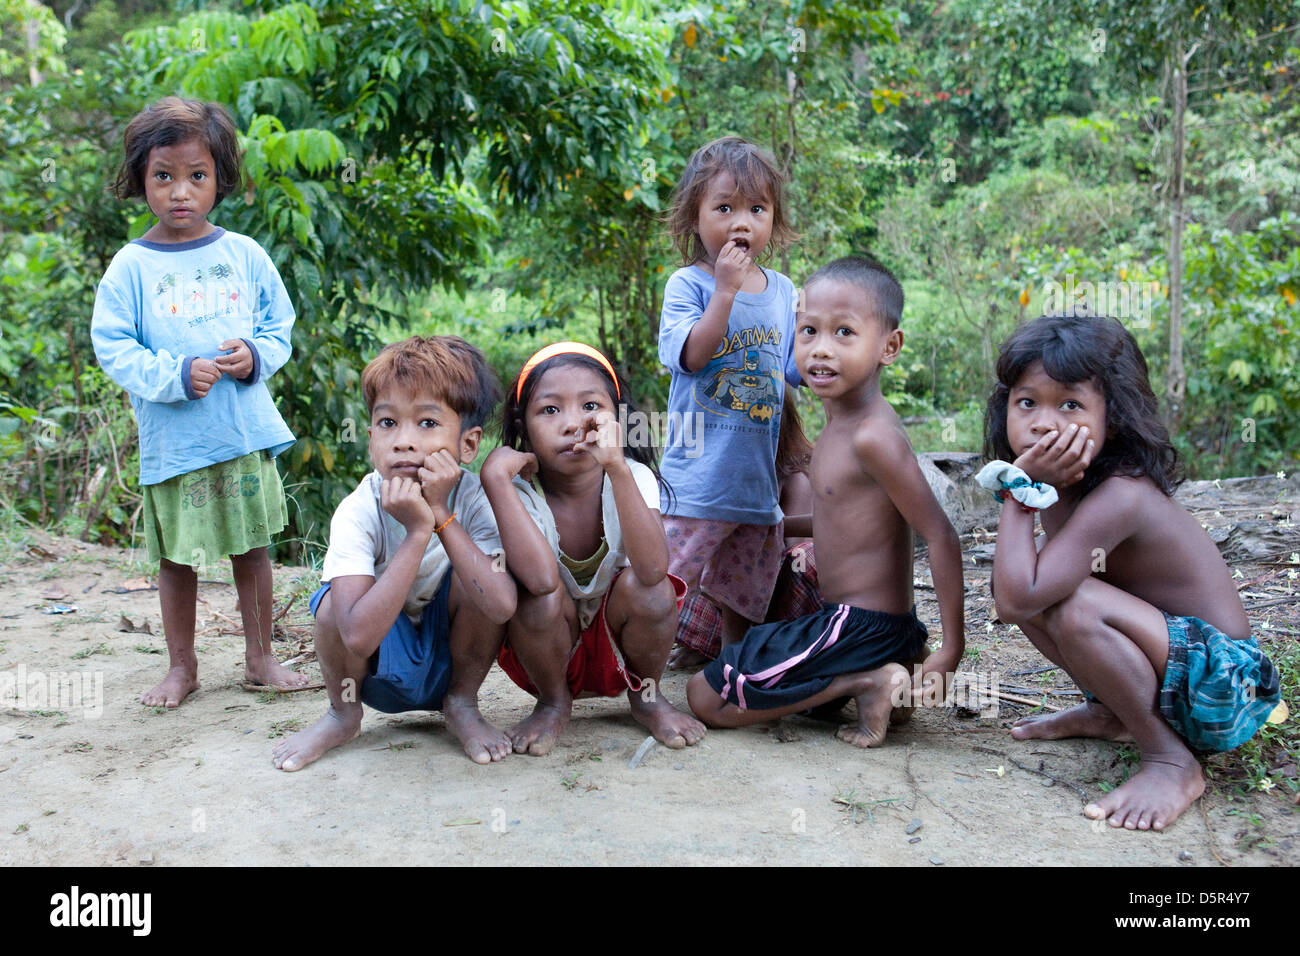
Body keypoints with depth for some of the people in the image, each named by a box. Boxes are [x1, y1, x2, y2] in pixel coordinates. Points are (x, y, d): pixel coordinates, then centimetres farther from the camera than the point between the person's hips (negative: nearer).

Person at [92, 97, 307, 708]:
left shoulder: (244, 255, 4)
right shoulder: (131, 266, -3)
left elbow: (280, 326, 11)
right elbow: (113, 347, -5)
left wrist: (255, 356, -10)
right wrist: (176, 376, -17)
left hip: (246, 433, 2)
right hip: (172, 441, -1)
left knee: (252, 548, 11)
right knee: (177, 558, 9)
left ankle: (260, 658, 25)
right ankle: (181, 667, 26)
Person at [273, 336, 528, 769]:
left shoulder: (475, 499, -20)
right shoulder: (358, 512, -24)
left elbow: (502, 605, -36)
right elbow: (358, 635, -36)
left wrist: (442, 516, -37)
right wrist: (417, 532, -40)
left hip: (452, 660, 1)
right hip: (380, 670, 0)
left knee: (473, 580, -27)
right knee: (335, 603, -29)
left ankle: (462, 704, -1)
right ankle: (343, 713, 3)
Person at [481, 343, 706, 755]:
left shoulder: (634, 478, -18)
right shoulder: (520, 491, -20)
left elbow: (652, 569, -38)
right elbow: (540, 577, -40)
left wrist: (616, 466, -47)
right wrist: (495, 478, -40)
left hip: (619, 645, 1)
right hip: (550, 654, 0)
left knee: (647, 587, -29)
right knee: (540, 595, -30)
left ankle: (646, 695, 1)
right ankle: (553, 703, -1)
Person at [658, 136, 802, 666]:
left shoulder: (783, 291, 9)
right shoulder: (688, 283, -7)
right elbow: (689, 356, -22)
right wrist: (726, 290, -25)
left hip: (760, 477, 6)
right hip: (699, 476, -5)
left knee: (744, 595, 17)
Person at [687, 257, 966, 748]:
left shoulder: (873, 436, -21)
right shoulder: (839, 422, 7)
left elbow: (941, 535, -20)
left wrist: (952, 648, -20)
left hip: (861, 627, -9)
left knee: (704, 697, -4)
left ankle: (867, 681, -7)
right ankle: (893, 673, 13)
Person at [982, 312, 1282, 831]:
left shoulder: (1119, 497, -29)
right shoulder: (1066, 486, 0)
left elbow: (1018, 596, -36)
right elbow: (1012, 599, 2)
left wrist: (1020, 489, -28)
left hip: (1224, 687, -9)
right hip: (1170, 665, 9)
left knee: (1072, 606, -31)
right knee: (1043, 591, 1)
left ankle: (1172, 762, -13)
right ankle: (1110, 713, 18)